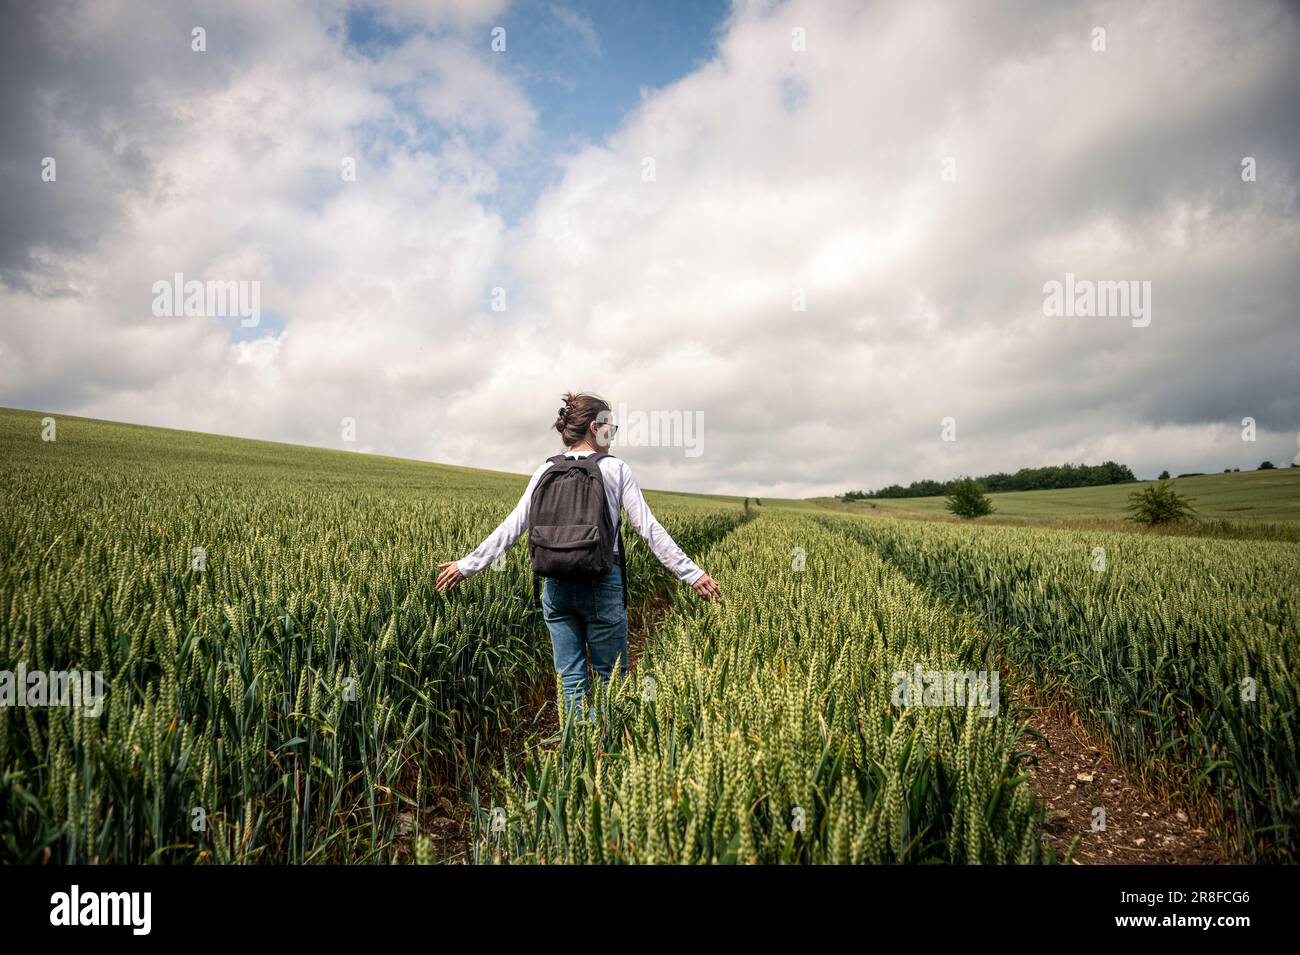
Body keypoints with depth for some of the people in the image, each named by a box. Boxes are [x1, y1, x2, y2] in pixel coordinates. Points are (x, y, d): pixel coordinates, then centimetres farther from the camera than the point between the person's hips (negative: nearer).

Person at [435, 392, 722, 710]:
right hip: (602, 583, -3)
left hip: (557, 584, 4)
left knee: (570, 679, 9)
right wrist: (691, 573, -5)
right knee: (610, 677, 8)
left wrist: (468, 564, 12)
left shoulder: (546, 472, 6)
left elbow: (512, 527, 3)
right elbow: (648, 528, -8)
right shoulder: (615, 469, -3)